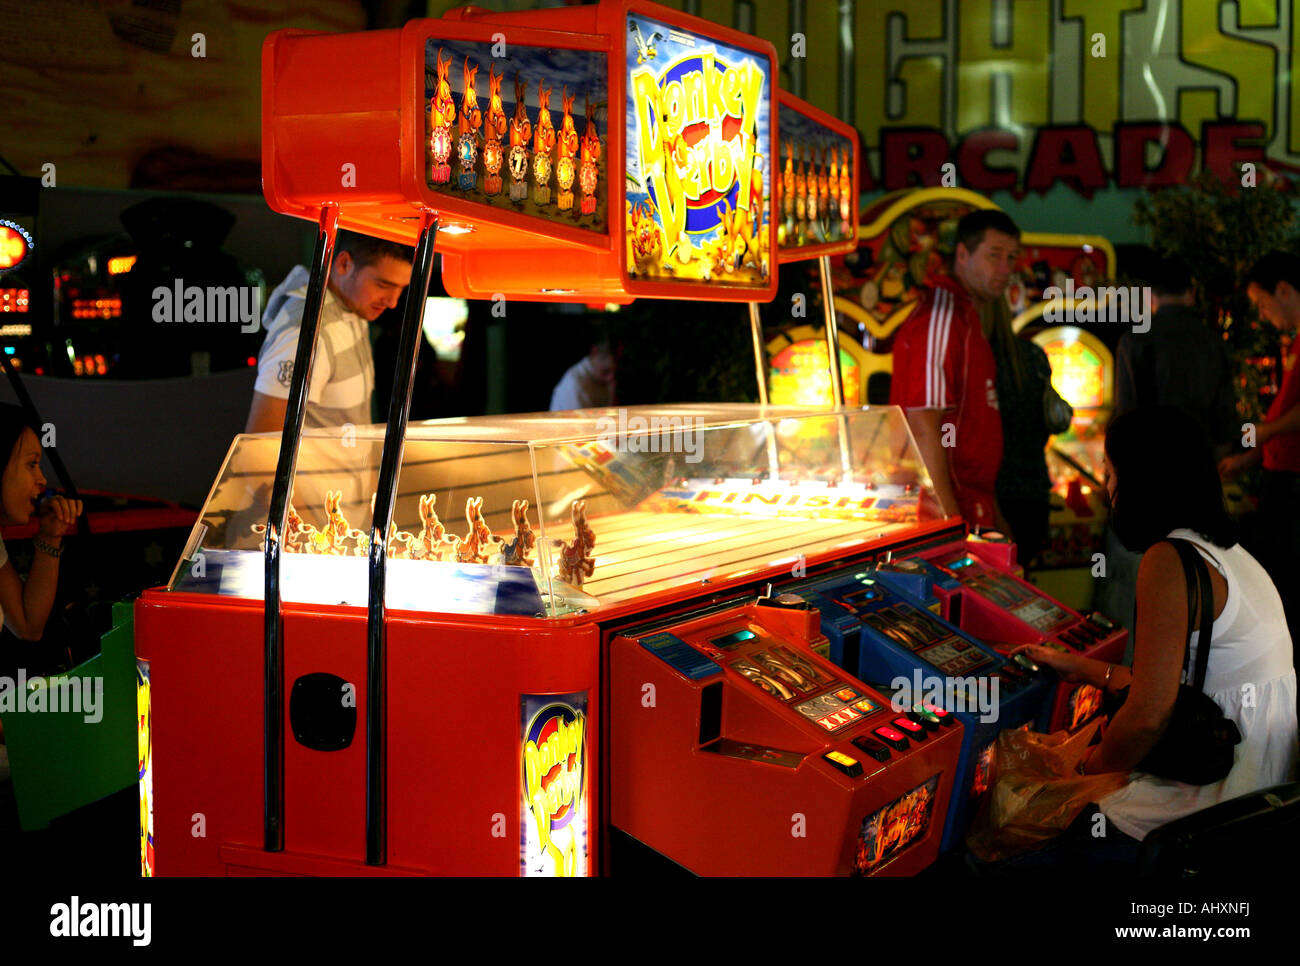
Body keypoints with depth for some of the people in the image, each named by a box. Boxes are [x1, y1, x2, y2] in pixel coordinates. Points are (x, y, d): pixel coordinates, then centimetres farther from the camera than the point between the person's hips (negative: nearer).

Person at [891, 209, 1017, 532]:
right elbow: (923, 427, -20)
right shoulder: (941, 315, -12)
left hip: (972, 510, 10)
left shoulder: (969, 318, 20)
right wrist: (949, 517, -24)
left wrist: (992, 515, 21)